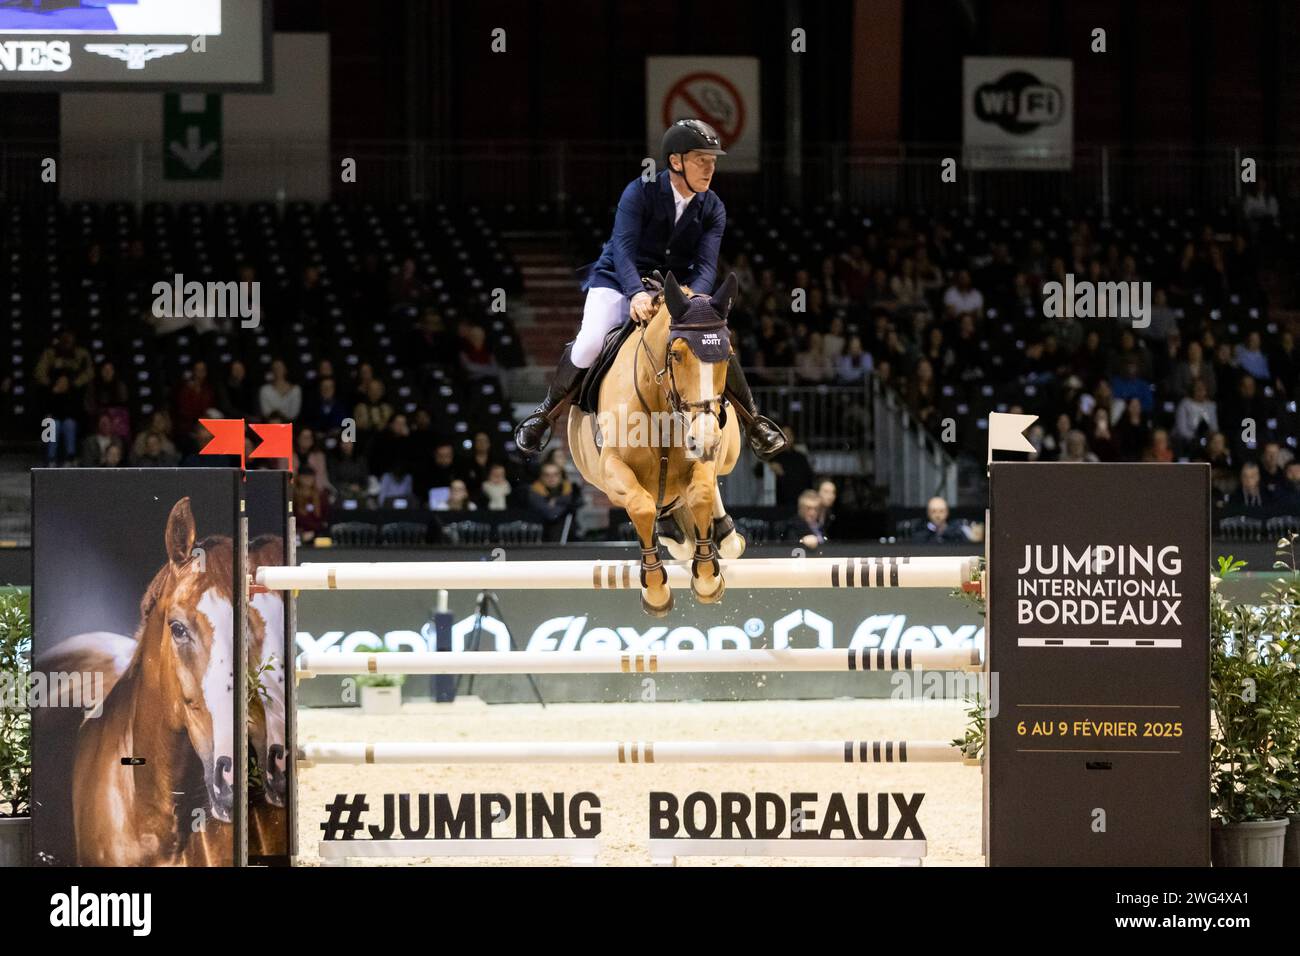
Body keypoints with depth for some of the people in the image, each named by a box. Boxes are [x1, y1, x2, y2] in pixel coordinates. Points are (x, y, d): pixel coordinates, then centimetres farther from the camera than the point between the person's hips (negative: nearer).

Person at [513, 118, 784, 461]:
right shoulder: (641, 192, -17)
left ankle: (754, 422, 1)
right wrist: (637, 294, -46)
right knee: (590, 342, -26)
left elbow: (706, 265, -15)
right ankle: (546, 414, -2)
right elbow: (624, 248, -27)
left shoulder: (713, 209, -6)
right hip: (620, 282, -3)